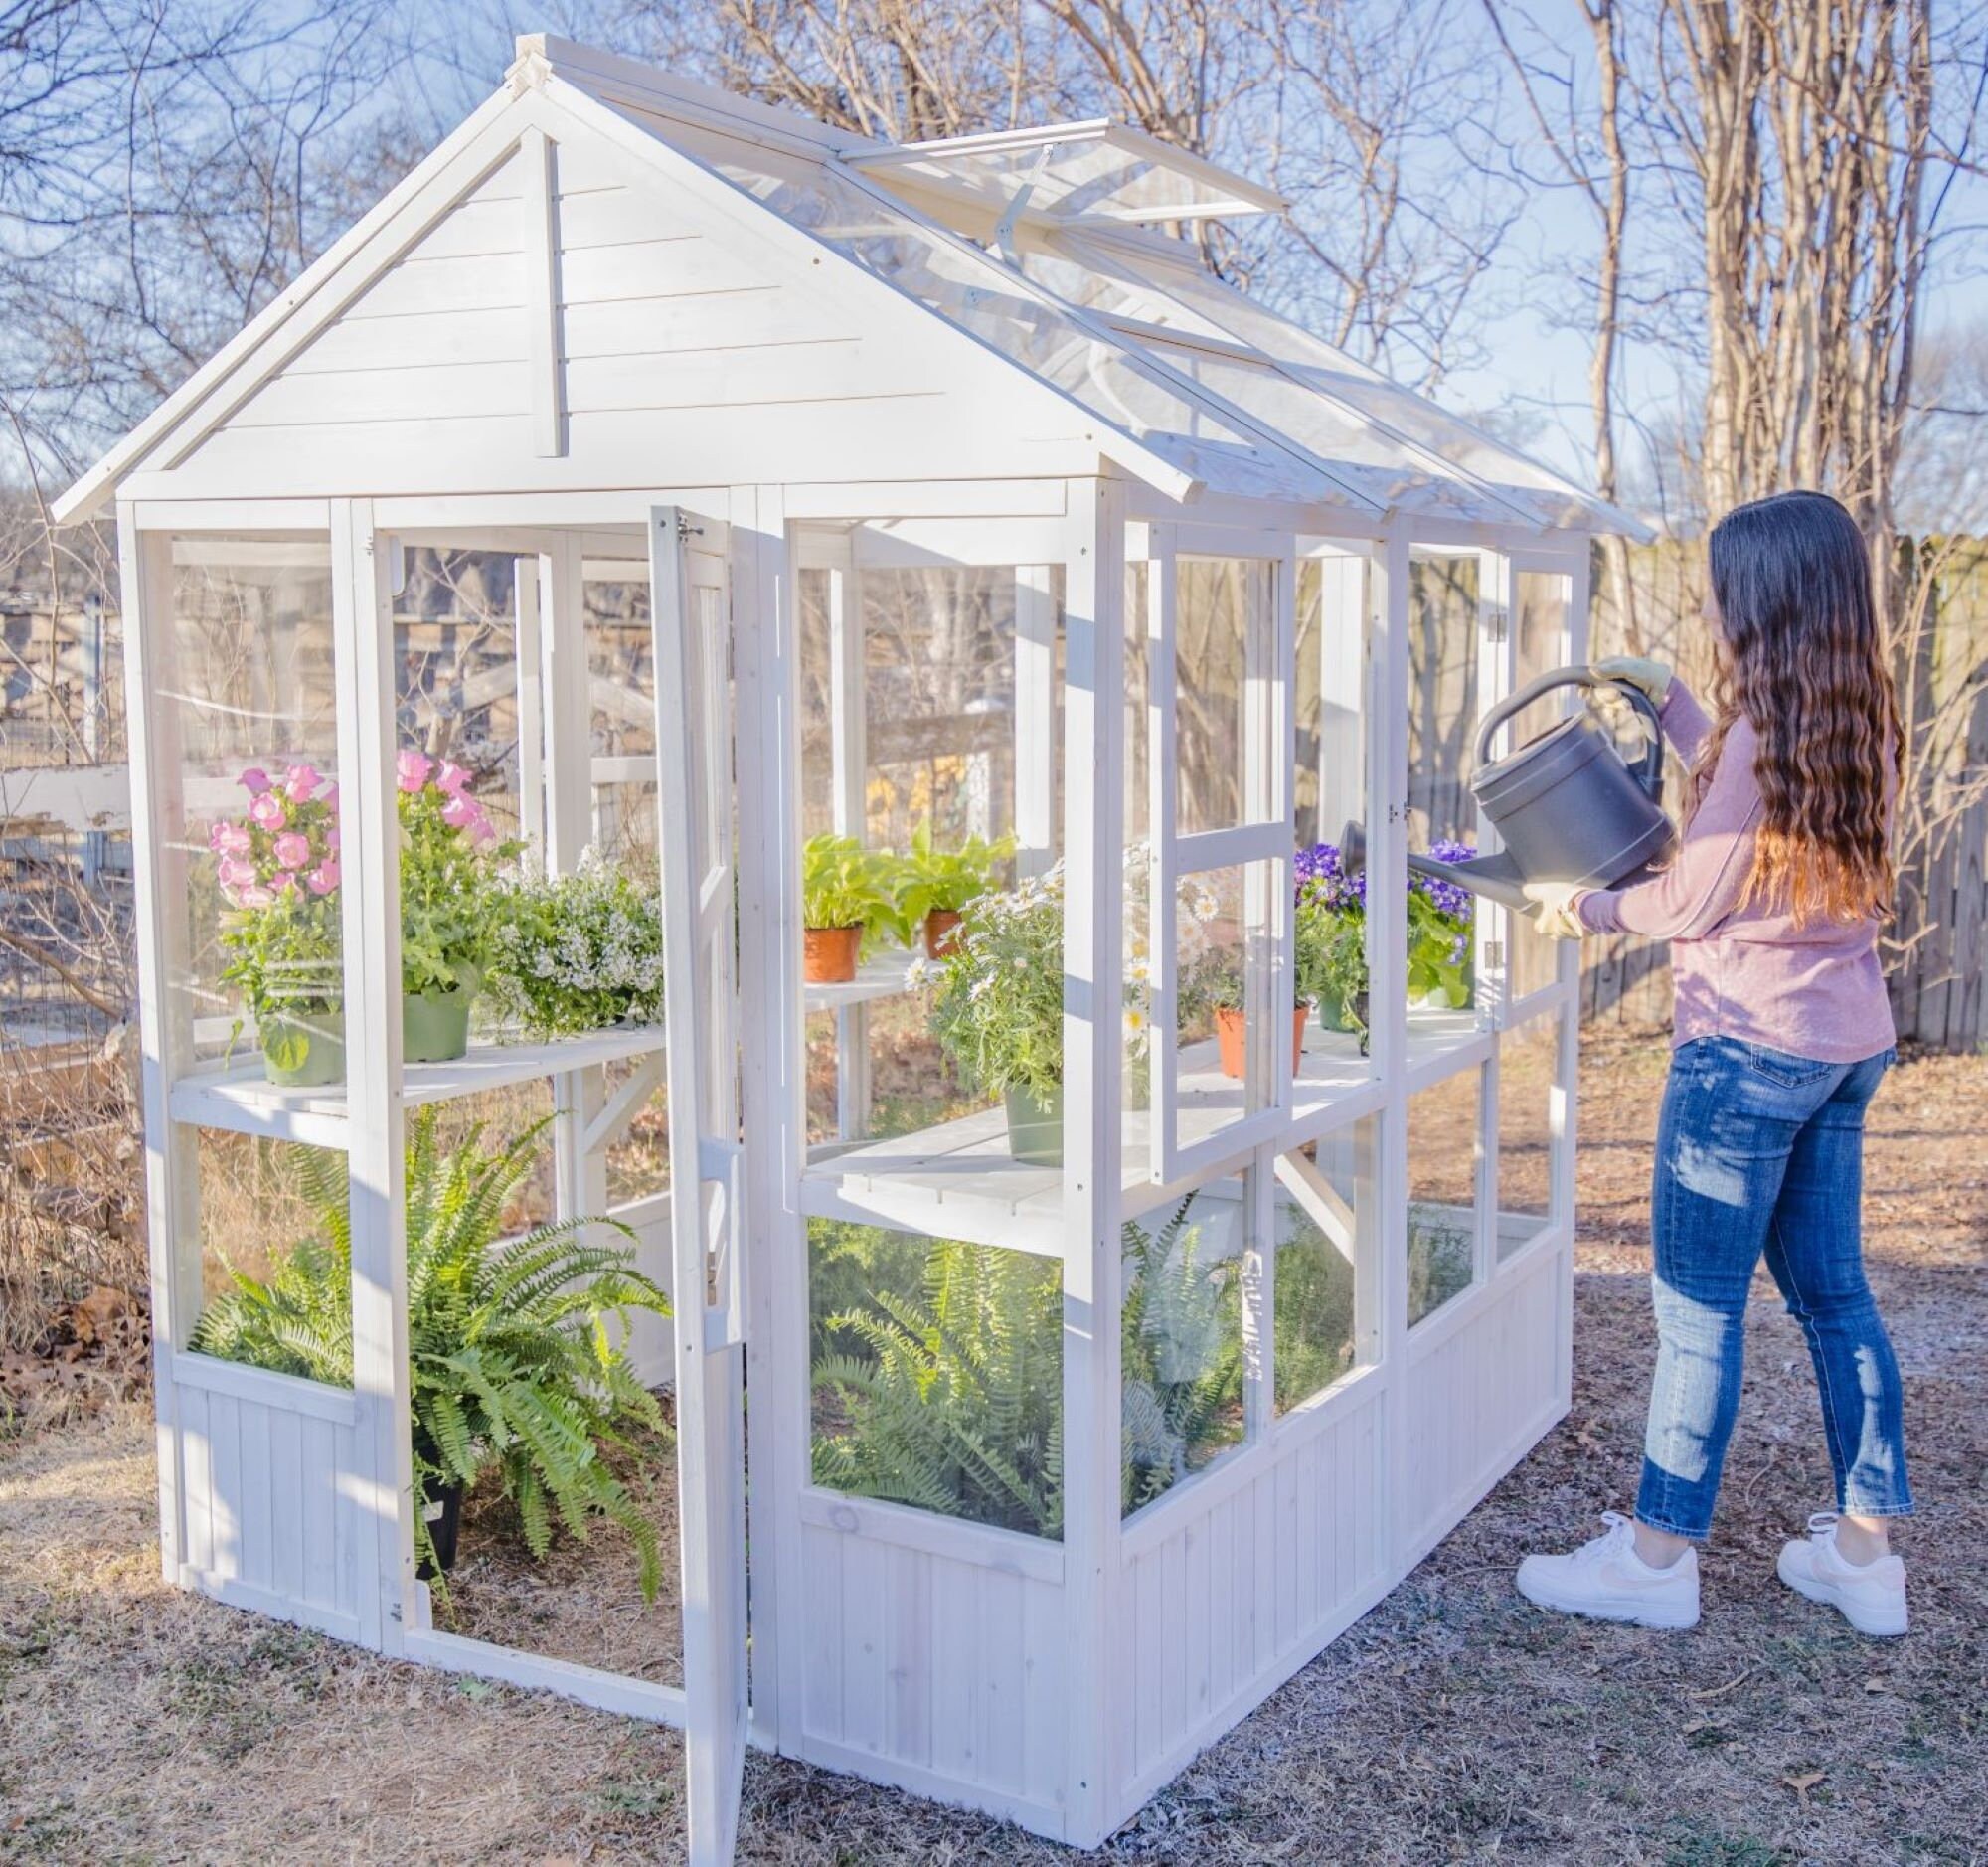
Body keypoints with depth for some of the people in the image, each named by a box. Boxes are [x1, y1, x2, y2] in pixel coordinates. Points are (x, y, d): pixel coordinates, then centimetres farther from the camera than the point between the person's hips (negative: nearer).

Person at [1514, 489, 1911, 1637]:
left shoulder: (1765, 728, -18)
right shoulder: (1860, 722, 7)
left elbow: (1693, 902, -13)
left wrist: (1591, 910, 5)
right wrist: (1668, 701, 25)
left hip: (1752, 1045, -9)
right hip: (1848, 1039, 9)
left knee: (1699, 1307, 1)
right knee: (1833, 1291, 15)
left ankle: (1659, 1557, 12)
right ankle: (1865, 1552, 22)